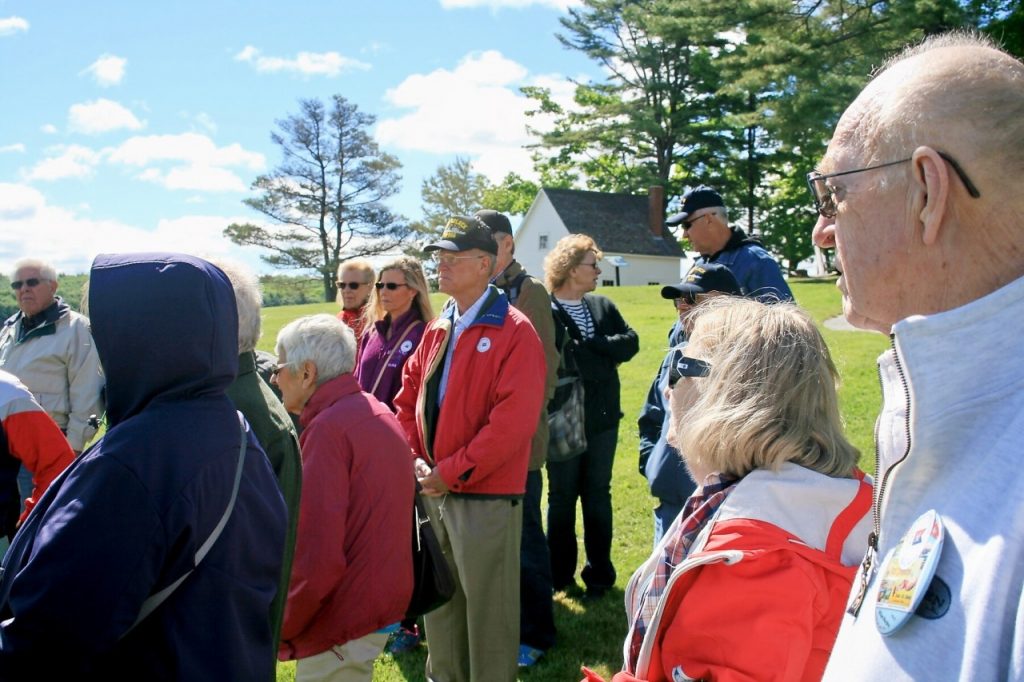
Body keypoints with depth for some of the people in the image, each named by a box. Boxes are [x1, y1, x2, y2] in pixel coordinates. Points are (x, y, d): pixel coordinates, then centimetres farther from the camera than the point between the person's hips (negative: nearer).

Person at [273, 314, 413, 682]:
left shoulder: (329, 428, -21)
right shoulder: (377, 412, 8)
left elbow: (317, 557, -25)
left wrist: (280, 628, -11)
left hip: (344, 621, -9)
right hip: (382, 604, 9)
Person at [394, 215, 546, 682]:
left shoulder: (514, 332, -13)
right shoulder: (436, 331, 11)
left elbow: (514, 420, -21)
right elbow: (408, 396, 16)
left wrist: (451, 472, -18)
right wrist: (415, 459, 1)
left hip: (486, 494, -7)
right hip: (434, 489, 8)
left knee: (487, 606, 6)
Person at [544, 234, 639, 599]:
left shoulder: (603, 306, 7)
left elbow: (630, 343, -3)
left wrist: (591, 344, -13)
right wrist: (605, 358, -13)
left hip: (602, 418, 5)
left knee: (598, 495, 12)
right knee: (562, 497, 9)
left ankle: (599, 574, 23)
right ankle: (560, 574, 23)